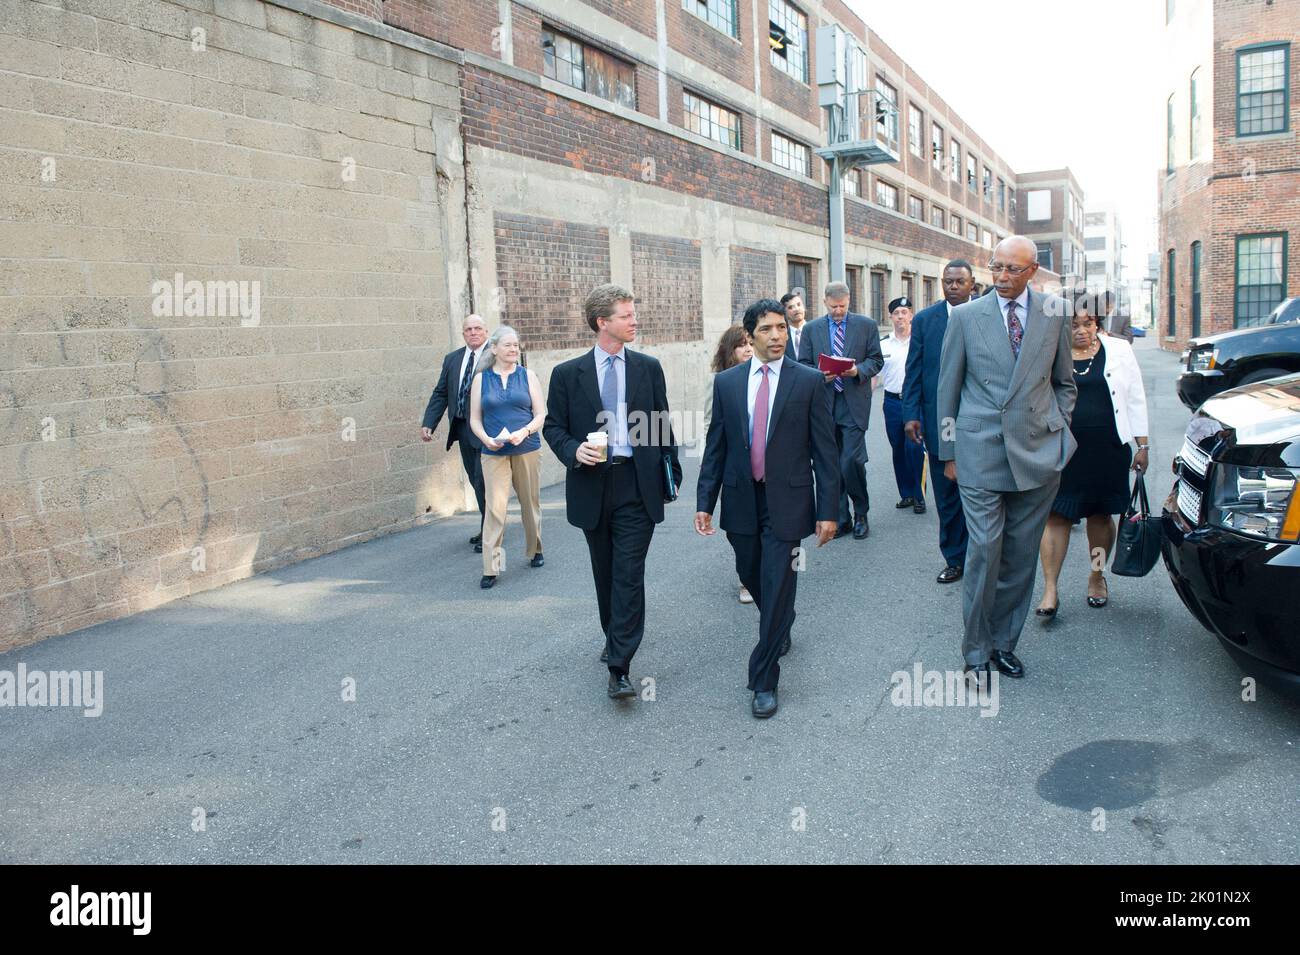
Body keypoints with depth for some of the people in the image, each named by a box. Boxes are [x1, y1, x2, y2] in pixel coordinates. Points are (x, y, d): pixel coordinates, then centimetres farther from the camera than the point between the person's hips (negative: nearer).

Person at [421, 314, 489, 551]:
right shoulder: (452, 359, 13)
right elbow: (440, 394, 12)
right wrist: (428, 423, 2)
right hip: (462, 428, 6)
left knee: (483, 480, -5)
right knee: (476, 481, 13)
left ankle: (488, 532, 8)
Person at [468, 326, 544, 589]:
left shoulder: (528, 376, 4)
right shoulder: (481, 378, 5)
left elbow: (541, 414, 1)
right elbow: (475, 419, 4)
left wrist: (524, 432, -17)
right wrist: (487, 439, -15)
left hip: (527, 449, 1)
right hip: (494, 453, -1)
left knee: (531, 503, 11)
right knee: (495, 506, -9)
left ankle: (535, 550, 31)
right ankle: (491, 567, -6)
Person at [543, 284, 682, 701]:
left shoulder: (648, 368, 4)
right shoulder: (568, 373, 1)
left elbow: (662, 424, 10)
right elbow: (553, 427, 4)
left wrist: (671, 471, 9)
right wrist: (574, 451, -15)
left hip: (637, 484, -1)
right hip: (591, 484, 1)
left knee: (629, 575, -7)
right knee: (604, 573, 15)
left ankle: (619, 667, -4)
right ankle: (614, 639, 37)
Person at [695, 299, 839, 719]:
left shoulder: (809, 381, -4)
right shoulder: (727, 382, 3)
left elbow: (824, 450, -4)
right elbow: (715, 446, 6)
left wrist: (828, 510, -8)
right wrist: (704, 502, 2)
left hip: (787, 501, -3)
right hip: (741, 501, 3)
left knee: (777, 587, -3)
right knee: (752, 577, 17)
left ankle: (764, 680, 9)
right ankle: (779, 630, 48)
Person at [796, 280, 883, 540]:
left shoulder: (867, 325, 6)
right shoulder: (811, 329, 10)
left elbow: (876, 360, 6)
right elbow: (803, 364, 8)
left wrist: (859, 370, -14)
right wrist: (820, 374, -12)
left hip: (854, 403, -2)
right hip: (824, 402, 2)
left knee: (851, 461, -11)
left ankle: (861, 514, 10)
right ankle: (841, 518, 16)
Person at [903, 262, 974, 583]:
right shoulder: (924, 320, 5)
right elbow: (914, 371, 5)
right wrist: (911, 414, -3)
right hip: (938, 421, 2)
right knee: (947, 496, 9)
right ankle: (955, 559, 21)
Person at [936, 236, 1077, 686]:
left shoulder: (1055, 313, 6)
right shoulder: (966, 316, 2)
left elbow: (1064, 381, 17)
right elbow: (948, 387, 6)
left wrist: (1059, 432, 7)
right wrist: (948, 452, 6)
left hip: (1037, 452, 2)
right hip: (980, 451, -2)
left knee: (1021, 554, 8)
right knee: (984, 550, -6)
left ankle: (1004, 641, 24)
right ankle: (976, 651, 9)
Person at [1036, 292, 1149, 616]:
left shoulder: (1118, 350, 5)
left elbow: (1135, 400, 8)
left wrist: (1141, 445, 5)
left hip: (1107, 451, 1)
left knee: (1101, 515, 12)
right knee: (1056, 516, -4)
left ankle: (1097, 576, 31)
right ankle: (1050, 590, 1)